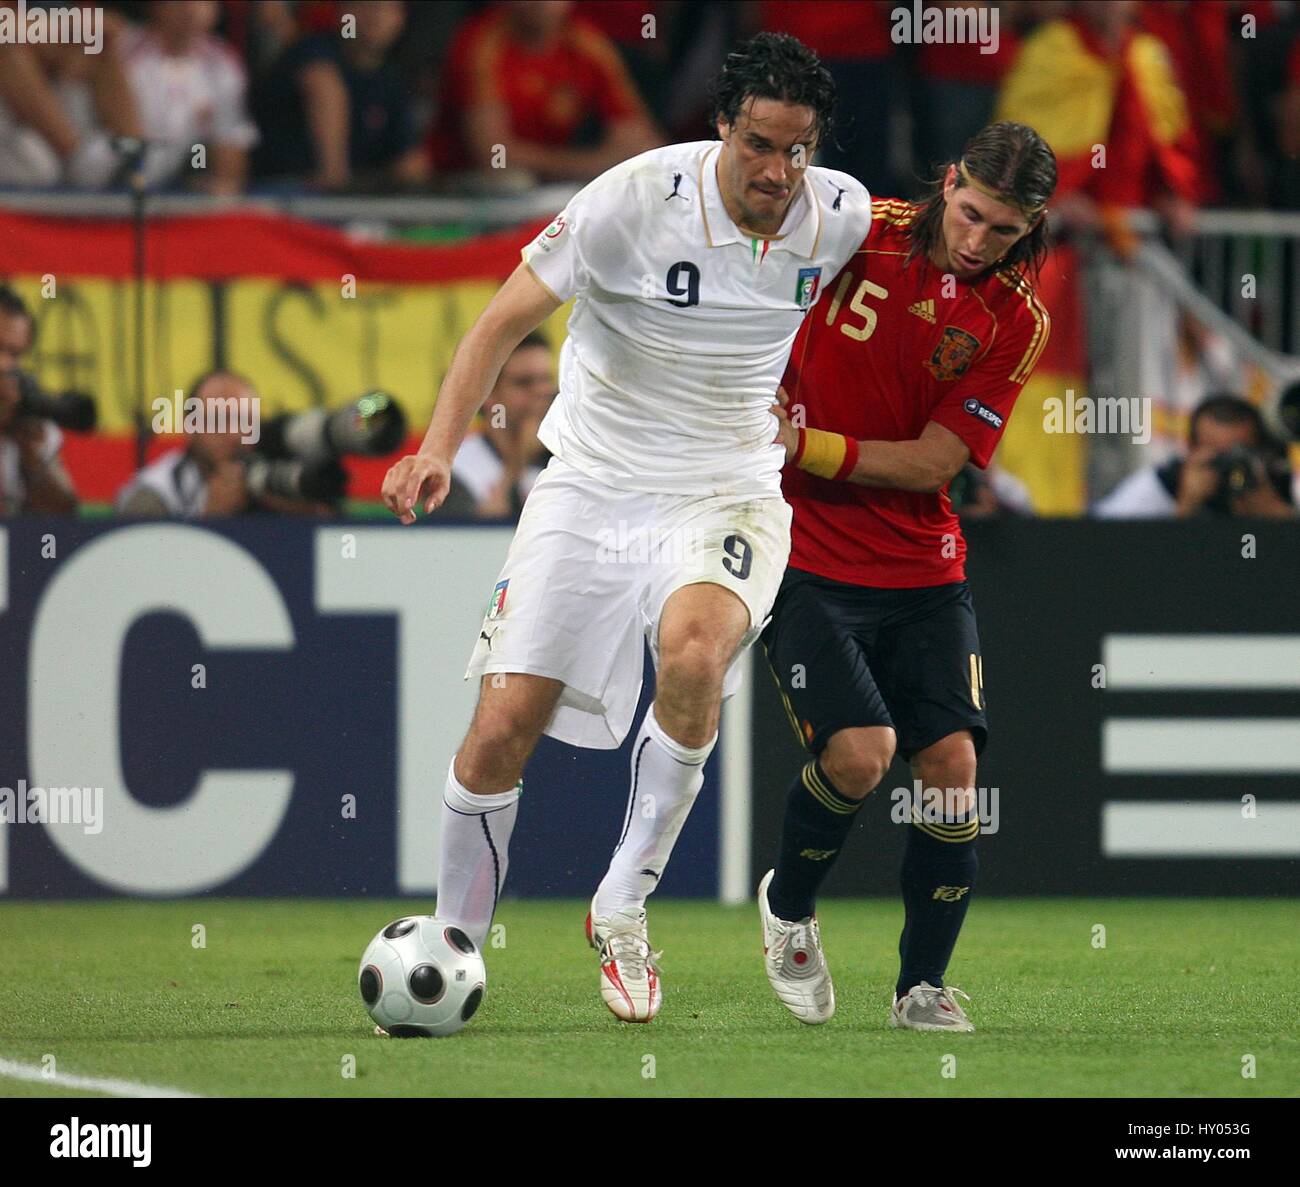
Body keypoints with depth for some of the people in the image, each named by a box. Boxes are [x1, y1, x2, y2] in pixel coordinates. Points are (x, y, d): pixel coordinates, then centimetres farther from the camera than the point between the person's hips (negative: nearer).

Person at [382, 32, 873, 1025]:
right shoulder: (639, 198, -16)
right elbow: (510, 315, -12)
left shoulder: (844, 216, -6)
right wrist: (440, 444, -23)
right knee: (502, 730, -7)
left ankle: (624, 908, -16)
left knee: (692, 652, -33)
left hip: (728, 491, 1)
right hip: (592, 486, 0)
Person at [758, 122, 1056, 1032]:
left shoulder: (1017, 320, -3)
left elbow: (934, 462, -9)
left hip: (923, 570, 3)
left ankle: (923, 989, 10)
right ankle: (789, 905, 13)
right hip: (808, 556, -3)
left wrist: (805, 447, -17)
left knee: (952, 764, -8)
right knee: (860, 751, -18)